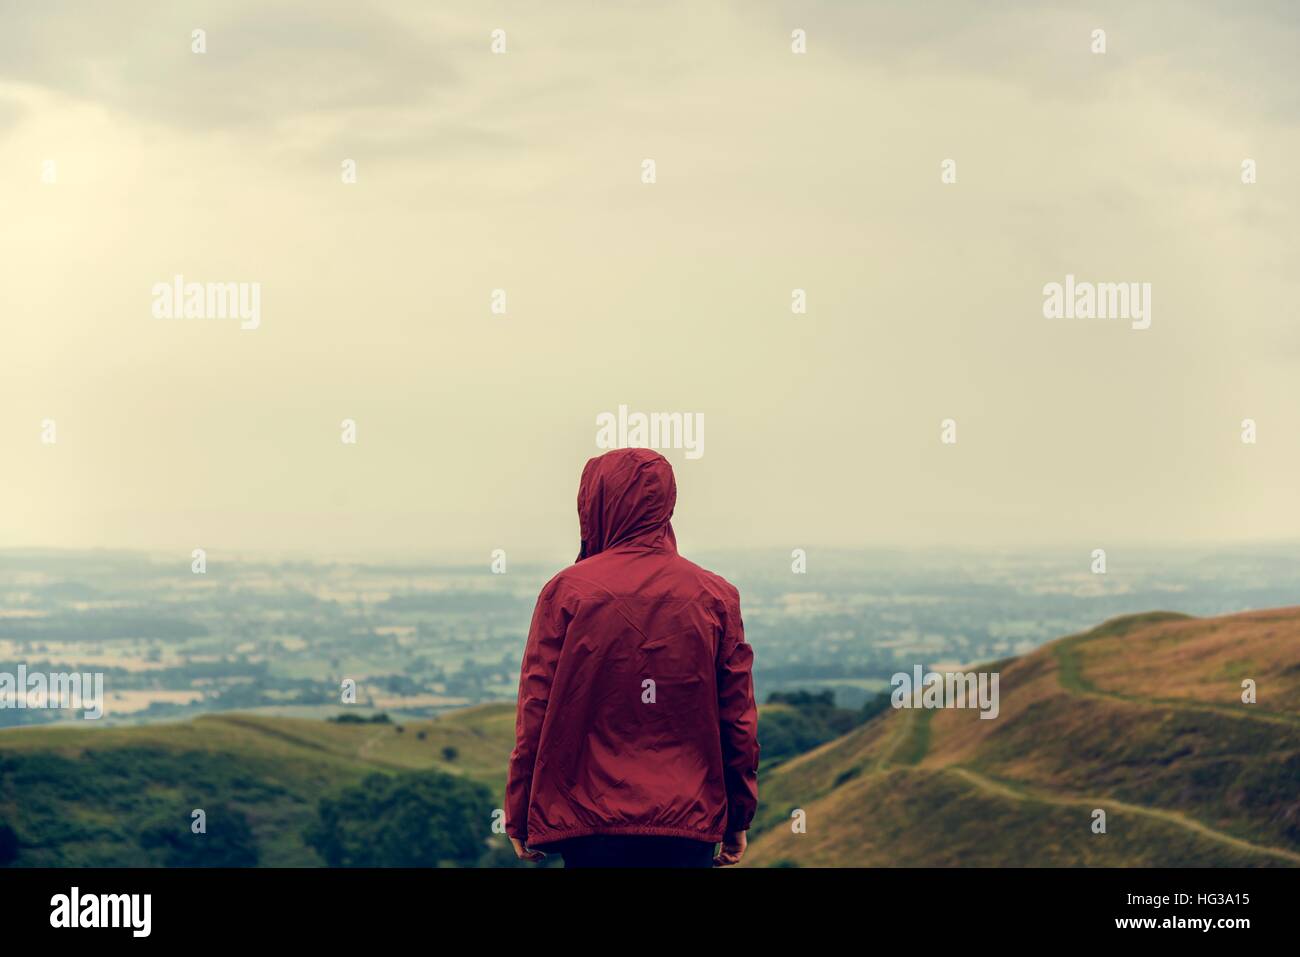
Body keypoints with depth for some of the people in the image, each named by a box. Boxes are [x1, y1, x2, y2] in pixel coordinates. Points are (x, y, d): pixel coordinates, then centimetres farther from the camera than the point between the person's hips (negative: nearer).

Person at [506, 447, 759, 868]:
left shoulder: (566, 590, -3)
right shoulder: (716, 596, 3)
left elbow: (535, 715, -2)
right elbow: (738, 719, 4)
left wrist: (521, 818, 5)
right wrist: (738, 820, 12)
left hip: (590, 819, -1)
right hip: (690, 825, 1)